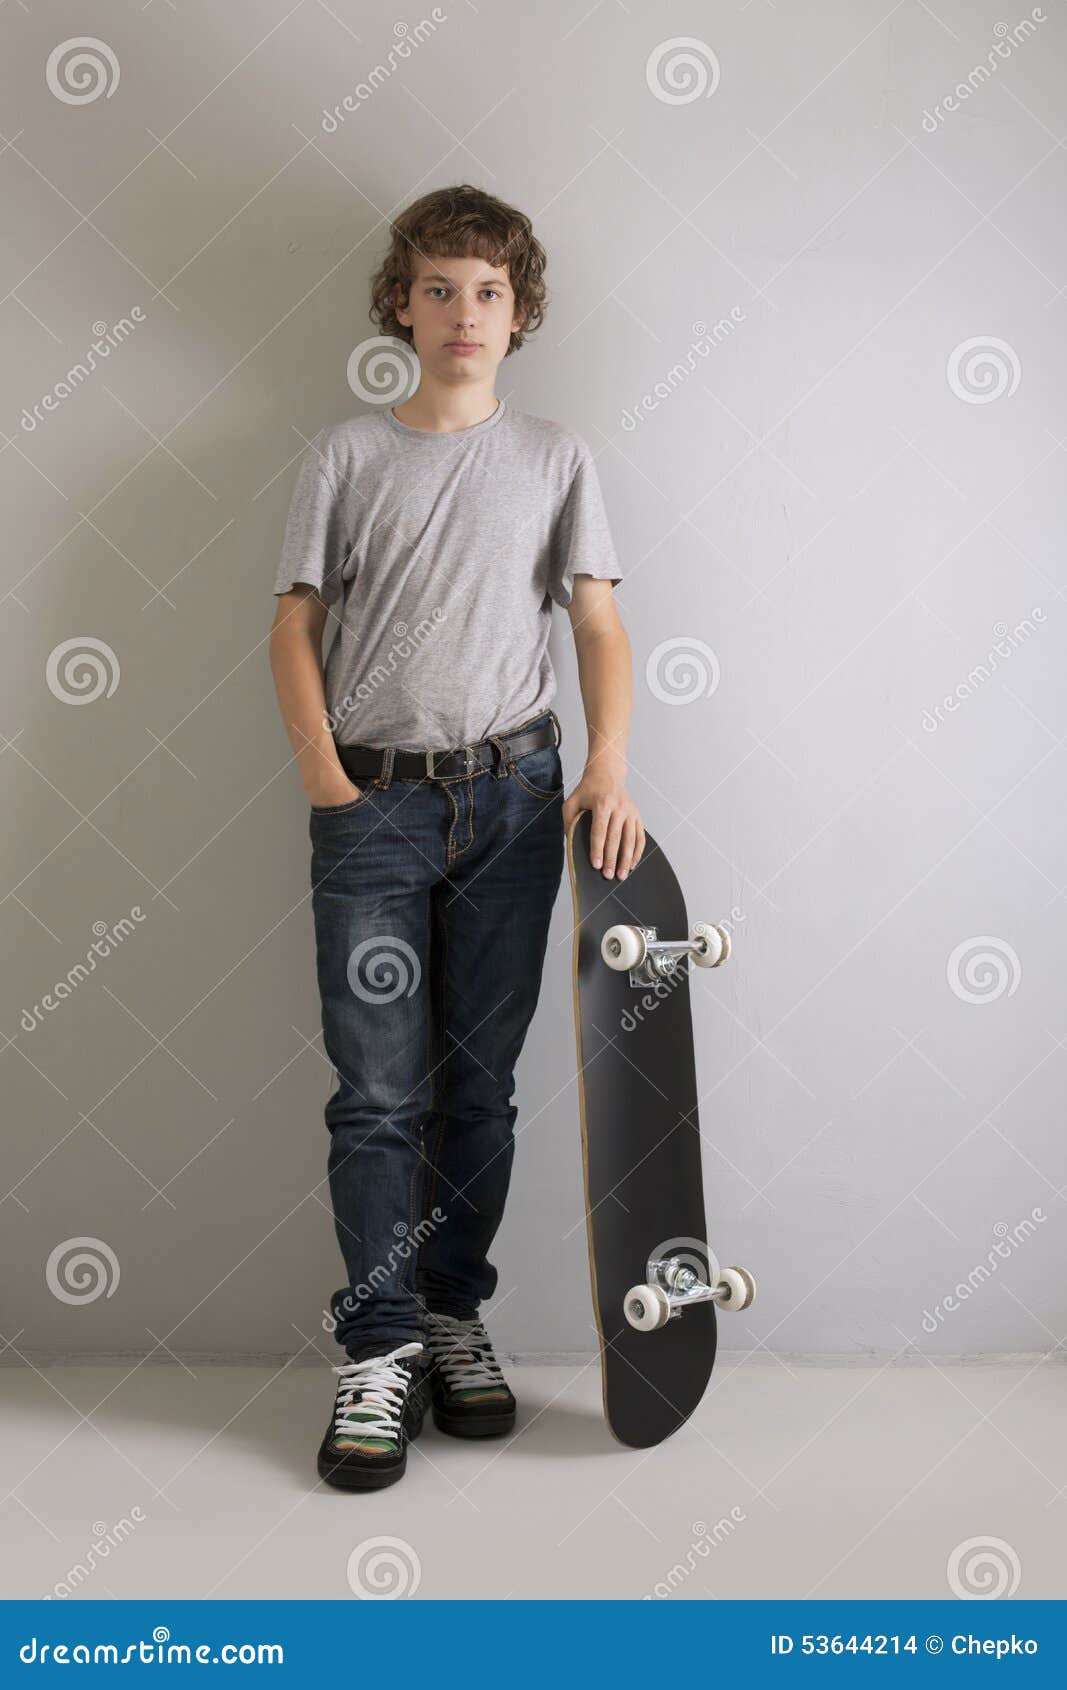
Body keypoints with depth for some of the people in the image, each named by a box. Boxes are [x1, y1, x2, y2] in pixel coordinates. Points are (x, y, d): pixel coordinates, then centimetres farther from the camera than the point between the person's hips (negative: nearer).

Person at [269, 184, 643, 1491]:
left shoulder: (553, 457, 10)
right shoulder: (348, 454, 8)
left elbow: (599, 624, 4)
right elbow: (295, 621, 6)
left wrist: (608, 770, -11)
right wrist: (324, 774, -6)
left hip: (512, 795, 1)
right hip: (373, 798, -1)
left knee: (480, 1081, 8)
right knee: (378, 1089, -3)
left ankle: (454, 1317, 22)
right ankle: (380, 1349, 7)